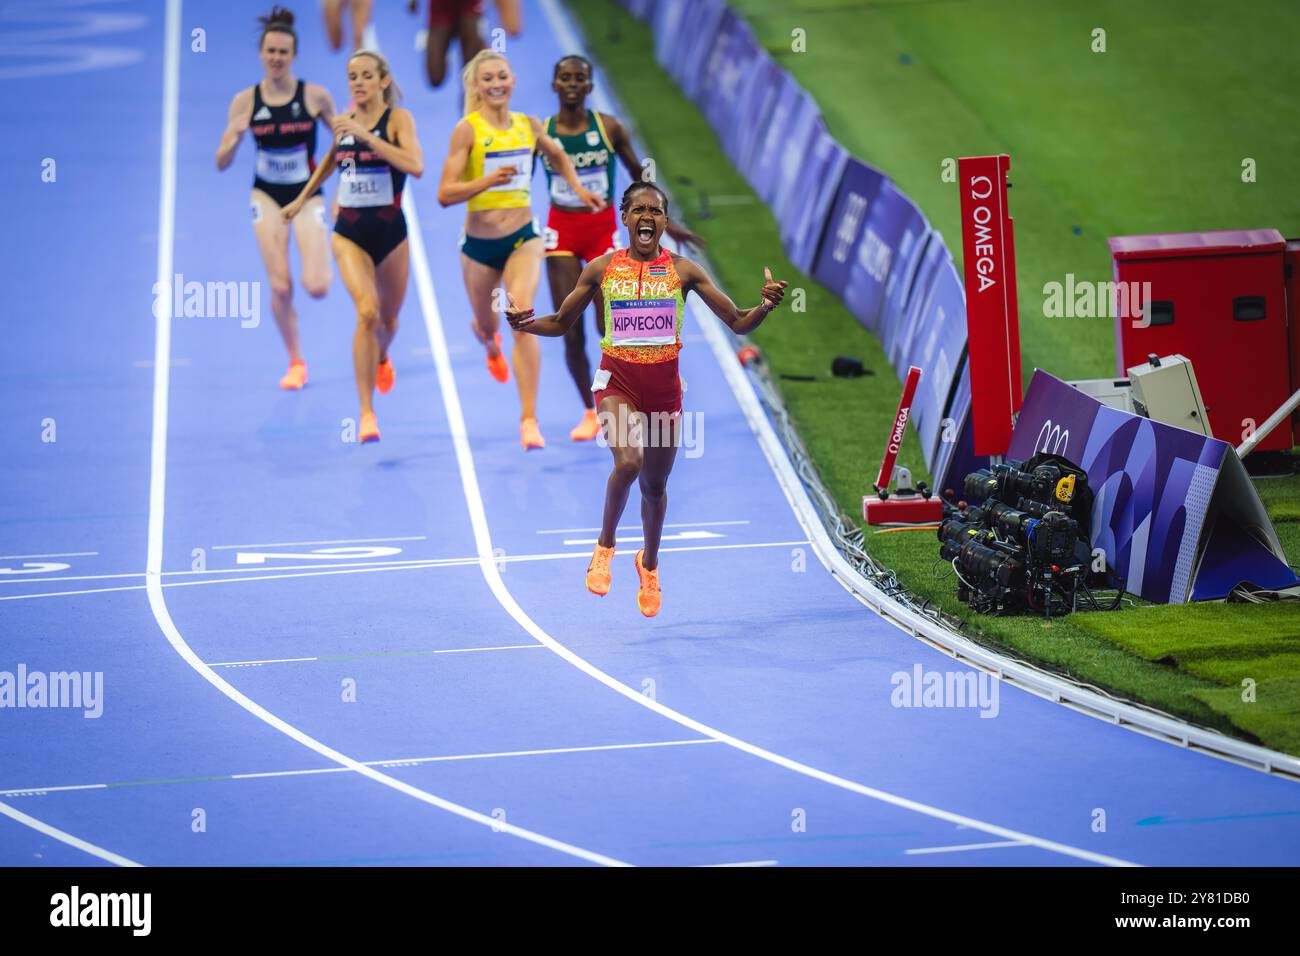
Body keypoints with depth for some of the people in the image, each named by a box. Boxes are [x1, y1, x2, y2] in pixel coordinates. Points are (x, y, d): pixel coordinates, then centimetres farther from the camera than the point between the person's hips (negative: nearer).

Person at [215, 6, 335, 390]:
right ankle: (295, 362, 15)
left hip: (308, 196, -1)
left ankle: (323, 265, 24)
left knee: (317, 286, -15)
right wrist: (232, 139, -23)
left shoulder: (315, 96, -10)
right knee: (280, 287, -6)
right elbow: (222, 163, -4)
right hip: (267, 196, 1)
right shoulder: (246, 101, -6)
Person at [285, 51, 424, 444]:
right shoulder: (345, 121, 3)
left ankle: (381, 358, 56)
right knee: (367, 311, -21)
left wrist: (365, 135, -30)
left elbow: (416, 165, -28)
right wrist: (302, 198, 32)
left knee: (387, 318, 17)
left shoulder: (397, 118, -9)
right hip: (349, 232, 1)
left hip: (390, 231, -1)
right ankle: (366, 412, -20)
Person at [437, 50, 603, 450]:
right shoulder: (467, 130, -12)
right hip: (479, 245, -1)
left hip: (523, 239, 1)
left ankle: (529, 419, -17)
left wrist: (577, 188, 16)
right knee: (486, 326, 18)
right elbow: (445, 193, -18)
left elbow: (557, 154, 25)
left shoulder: (528, 125, 1)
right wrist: (488, 181, -31)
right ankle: (490, 342, 61)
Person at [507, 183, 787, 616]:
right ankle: (605, 545, -1)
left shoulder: (683, 271, -1)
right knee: (628, 461, -27)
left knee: (654, 484, 12)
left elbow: (738, 322, 1)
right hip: (617, 380, -1)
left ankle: (649, 564, 40)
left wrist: (765, 306, -20)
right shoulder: (601, 268, 0)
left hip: (664, 383, 1)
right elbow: (561, 322, 10)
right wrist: (525, 323, -10)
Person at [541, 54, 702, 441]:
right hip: (561, 234, 0)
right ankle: (590, 412, 13)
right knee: (571, 332, -1)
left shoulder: (609, 128, -4)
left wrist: (664, 222, 11)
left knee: (609, 327, -8)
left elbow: (638, 176, 8)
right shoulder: (540, 134, -4)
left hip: (603, 228, 0)